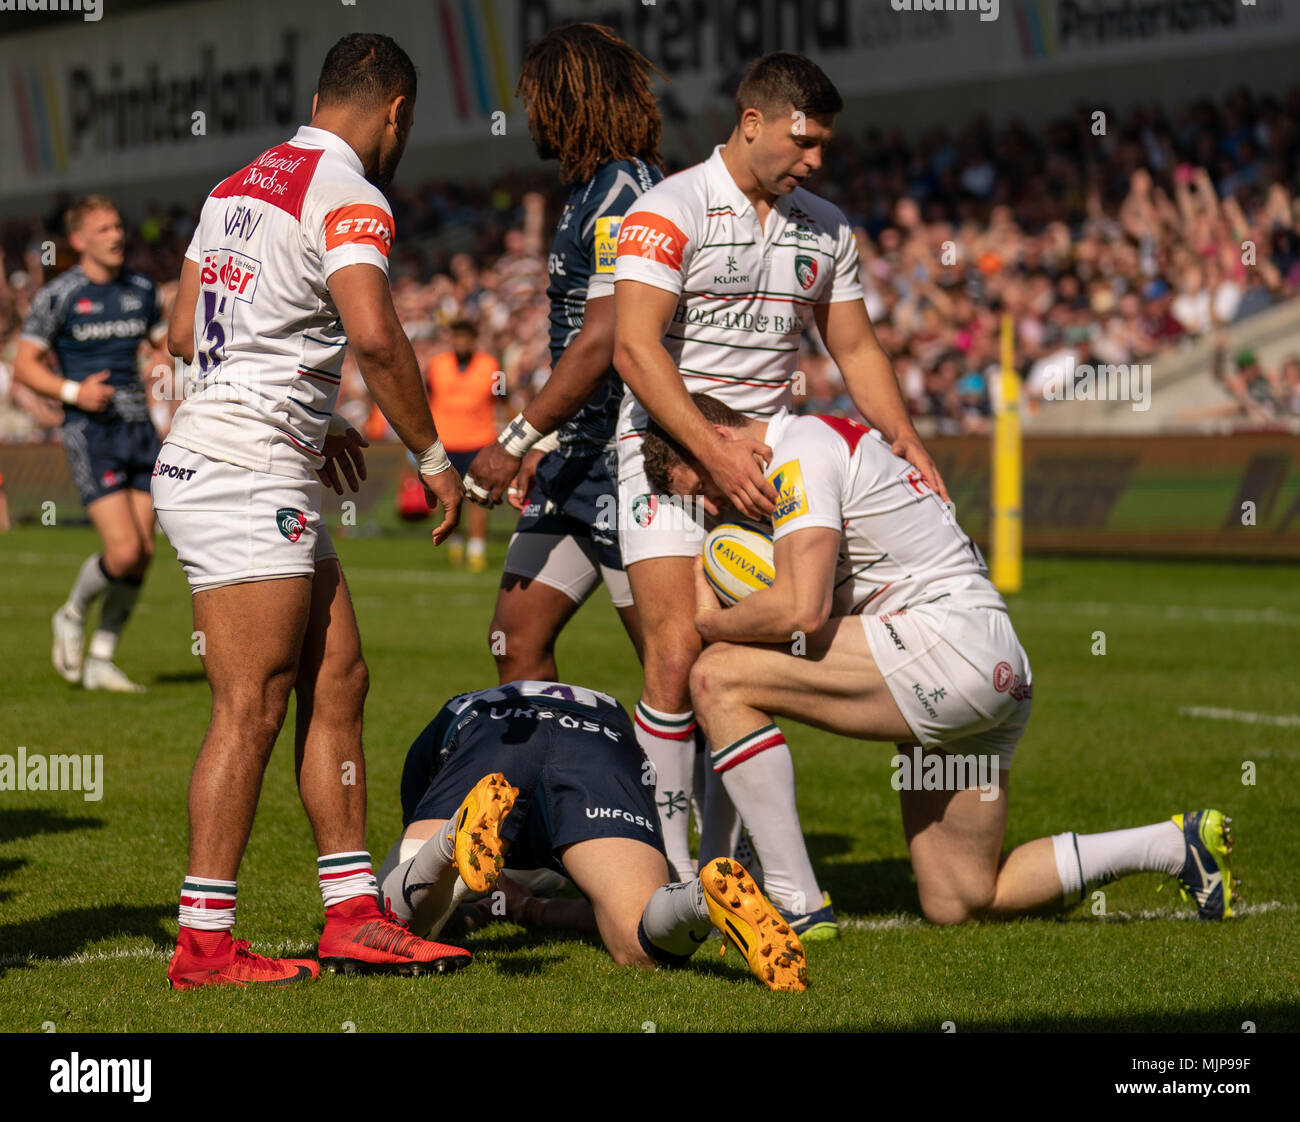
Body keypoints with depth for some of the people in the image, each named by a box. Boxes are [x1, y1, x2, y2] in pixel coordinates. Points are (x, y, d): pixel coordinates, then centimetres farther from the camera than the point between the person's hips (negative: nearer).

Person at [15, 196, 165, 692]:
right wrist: (73, 391, -17)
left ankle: (100, 661, 15)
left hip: (139, 428, 5)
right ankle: (72, 616, 14)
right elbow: (24, 366, -2)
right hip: (90, 432, -5)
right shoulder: (59, 295, -5)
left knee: (143, 553, 1)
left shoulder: (142, 290, 10)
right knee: (124, 550, -16)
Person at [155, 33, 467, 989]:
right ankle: (204, 944, -5)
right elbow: (373, 335, -25)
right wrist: (432, 455, -14)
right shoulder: (349, 198, -10)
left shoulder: (237, 186, 16)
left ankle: (354, 917, 12)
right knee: (251, 710, -7)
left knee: (338, 681, 11)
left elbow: (186, 334, 23)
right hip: (246, 476, -10)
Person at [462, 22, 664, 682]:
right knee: (516, 636, 7)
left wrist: (516, 442, -20)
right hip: (578, 455, 10)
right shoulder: (588, 193, 16)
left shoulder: (623, 191, -14)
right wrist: (542, 444, 19)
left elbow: (604, 341, -22)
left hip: (624, 460, -10)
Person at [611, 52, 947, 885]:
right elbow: (635, 347, -18)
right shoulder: (669, 212, -9)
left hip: (766, 464, 5)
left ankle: (725, 863, 8)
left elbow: (856, 349, 16)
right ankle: (667, 868, -9)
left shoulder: (827, 229, 10)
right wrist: (713, 450, -26)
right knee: (680, 654, -14)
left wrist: (904, 440, 1)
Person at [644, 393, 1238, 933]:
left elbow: (800, 611, -22)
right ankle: (1178, 843, 21)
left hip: (951, 638, -11)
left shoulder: (800, 453, -10)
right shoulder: (827, 439, 21)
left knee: (720, 676, -14)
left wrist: (710, 623, -5)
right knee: (957, 904, 15)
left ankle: (796, 904, -14)